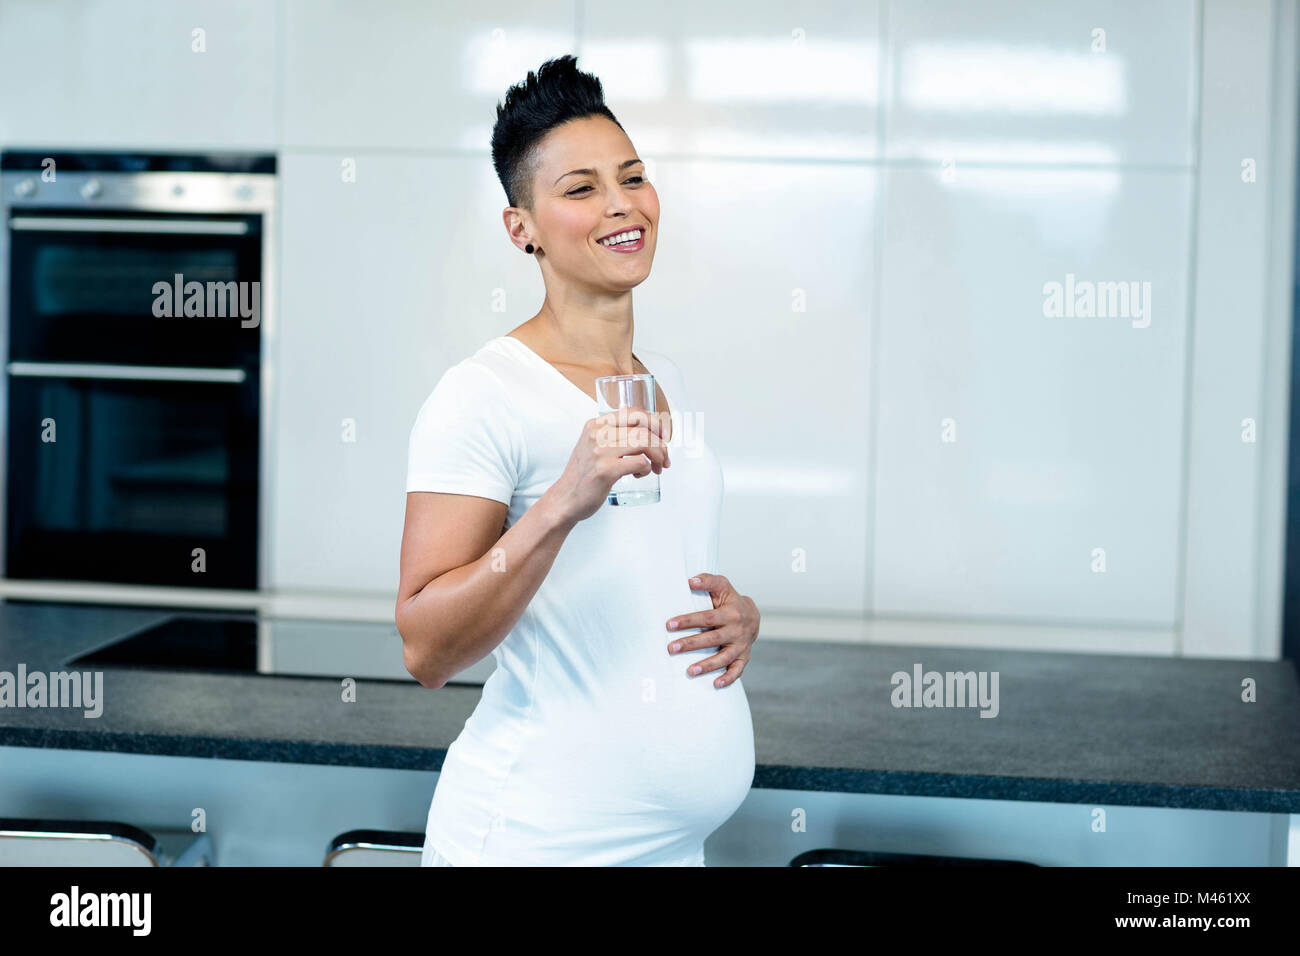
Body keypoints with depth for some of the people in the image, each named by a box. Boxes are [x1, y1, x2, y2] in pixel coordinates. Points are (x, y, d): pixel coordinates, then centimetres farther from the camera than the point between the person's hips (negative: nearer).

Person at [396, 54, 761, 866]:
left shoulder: (667, 382, 10)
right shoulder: (483, 395, -14)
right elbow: (427, 651, -19)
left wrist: (736, 614, 2)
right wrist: (564, 502, -30)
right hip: (536, 837, -7)